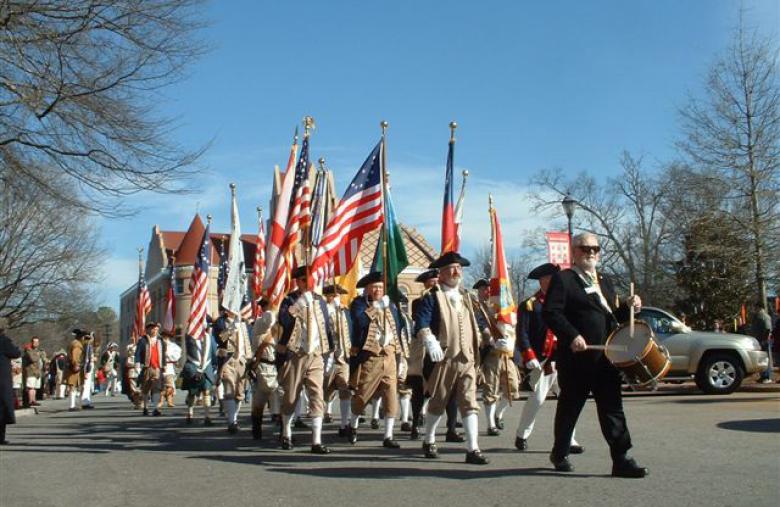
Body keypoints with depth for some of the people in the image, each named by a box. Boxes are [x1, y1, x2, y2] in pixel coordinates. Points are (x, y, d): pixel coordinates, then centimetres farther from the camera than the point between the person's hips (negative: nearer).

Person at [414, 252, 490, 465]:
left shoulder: (465, 297, 18)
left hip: (467, 360, 5)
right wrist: (430, 341, -33)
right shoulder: (432, 298, -4)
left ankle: (472, 449, -4)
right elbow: (421, 324, -17)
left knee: (470, 404, -3)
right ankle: (429, 441, 27)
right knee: (438, 403, 8)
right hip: (444, 360, -5)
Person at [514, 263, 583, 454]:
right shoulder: (529, 305, -2)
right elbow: (522, 334, -7)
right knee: (537, 399, -3)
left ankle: (568, 440, 9)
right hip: (542, 361, -5)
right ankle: (521, 436, 16)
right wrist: (529, 358, -16)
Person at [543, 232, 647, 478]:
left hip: (606, 357, 6)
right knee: (570, 406, 8)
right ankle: (560, 454, 25)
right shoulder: (563, 279, -4)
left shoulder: (603, 281, 20)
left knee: (612, 407, 1)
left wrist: (628, 307, 4)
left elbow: (612, 316, 24)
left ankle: (621, 459, 3)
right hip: (576, 357, -5)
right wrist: (572, 335, -23)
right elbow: (550, 313, -13)